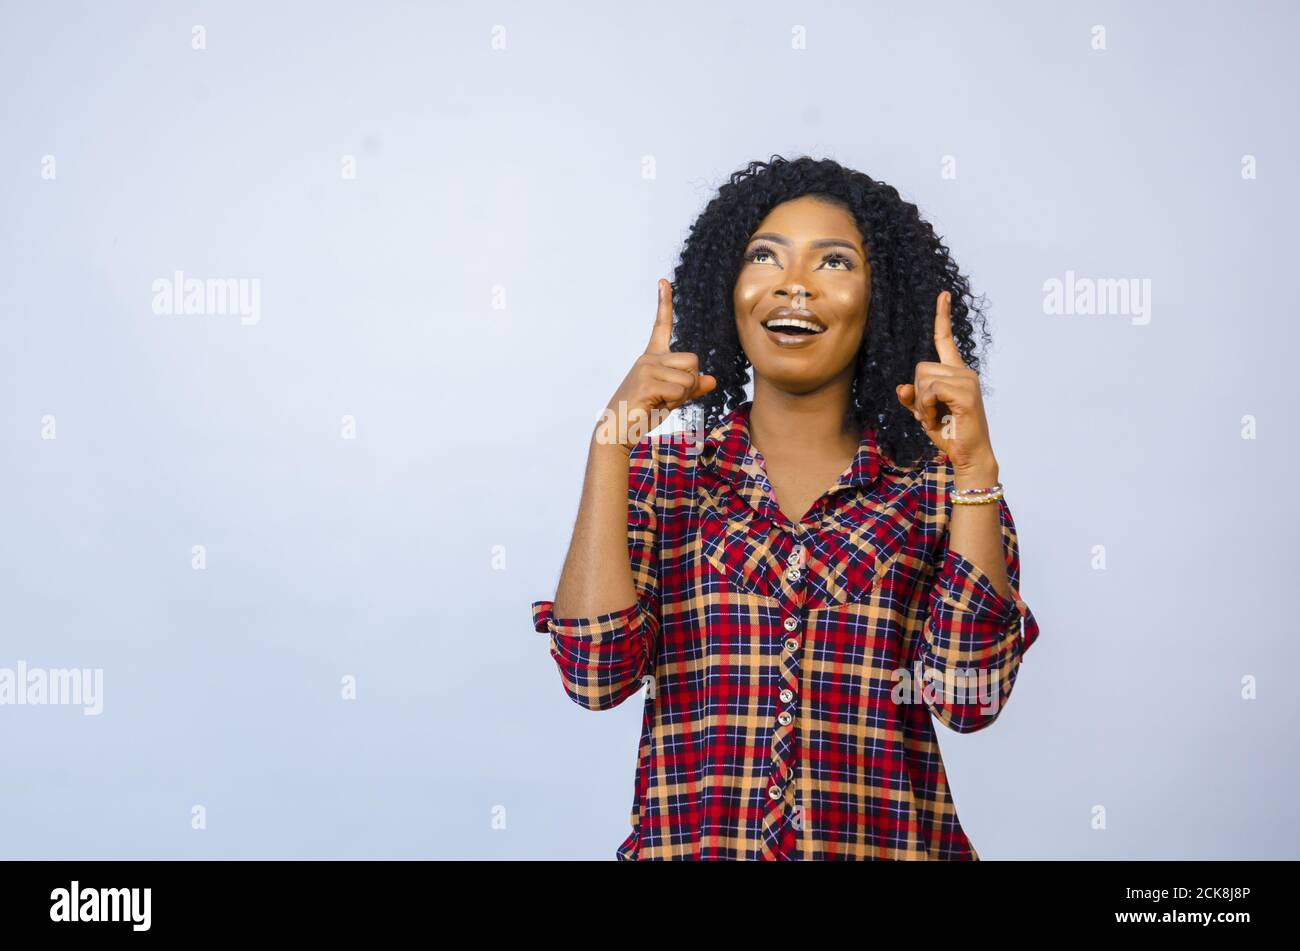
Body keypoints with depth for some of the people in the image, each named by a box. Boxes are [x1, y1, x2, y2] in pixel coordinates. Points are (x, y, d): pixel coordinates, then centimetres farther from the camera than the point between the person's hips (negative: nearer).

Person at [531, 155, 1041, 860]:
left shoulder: (935, 488, -1)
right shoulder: (661, 469, 0)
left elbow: (969, 697, -13)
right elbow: (597, 675, -12)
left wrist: (974, 467, -18)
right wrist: (612, 442, -16)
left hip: (883, 844, 0)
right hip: (687, 842, 0)